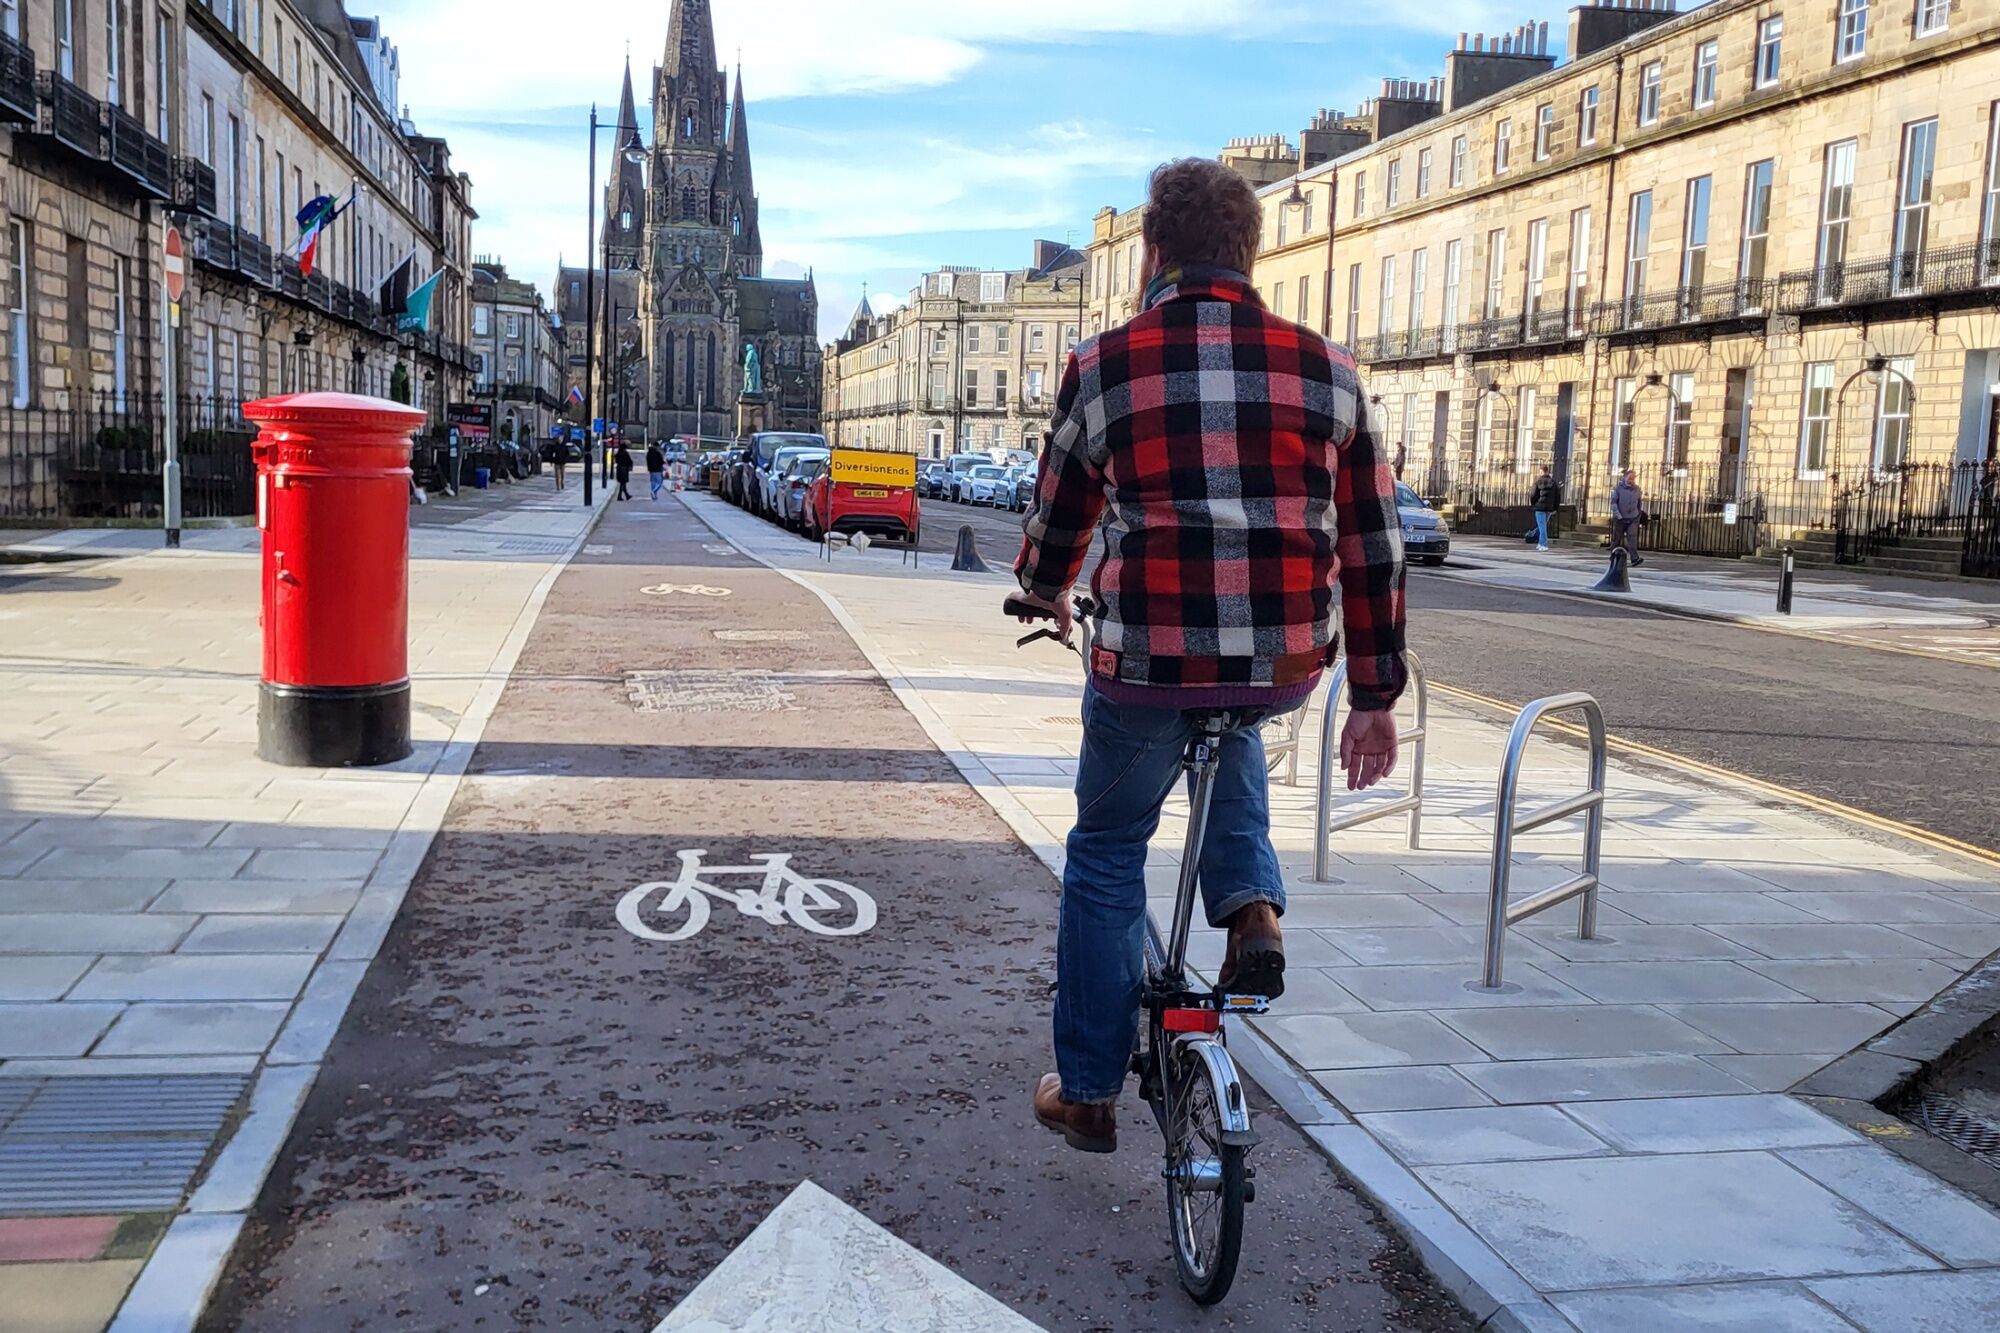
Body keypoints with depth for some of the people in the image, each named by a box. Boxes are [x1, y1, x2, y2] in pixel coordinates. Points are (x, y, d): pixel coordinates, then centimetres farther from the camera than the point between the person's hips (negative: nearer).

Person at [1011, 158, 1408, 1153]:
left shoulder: (1105, 365, -2)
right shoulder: (1326, 370, 5)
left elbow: (1060, 512, 12)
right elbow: (1373, 548, 6)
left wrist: (1043, 594, 34)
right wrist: (1375, 698, 15)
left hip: (1145, 660, -3)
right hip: (1289, 666, 3)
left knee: (1106, 856, 20)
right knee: (1229, 729, 39)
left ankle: (1087, 1093, 28)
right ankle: (1251, 907, 20)